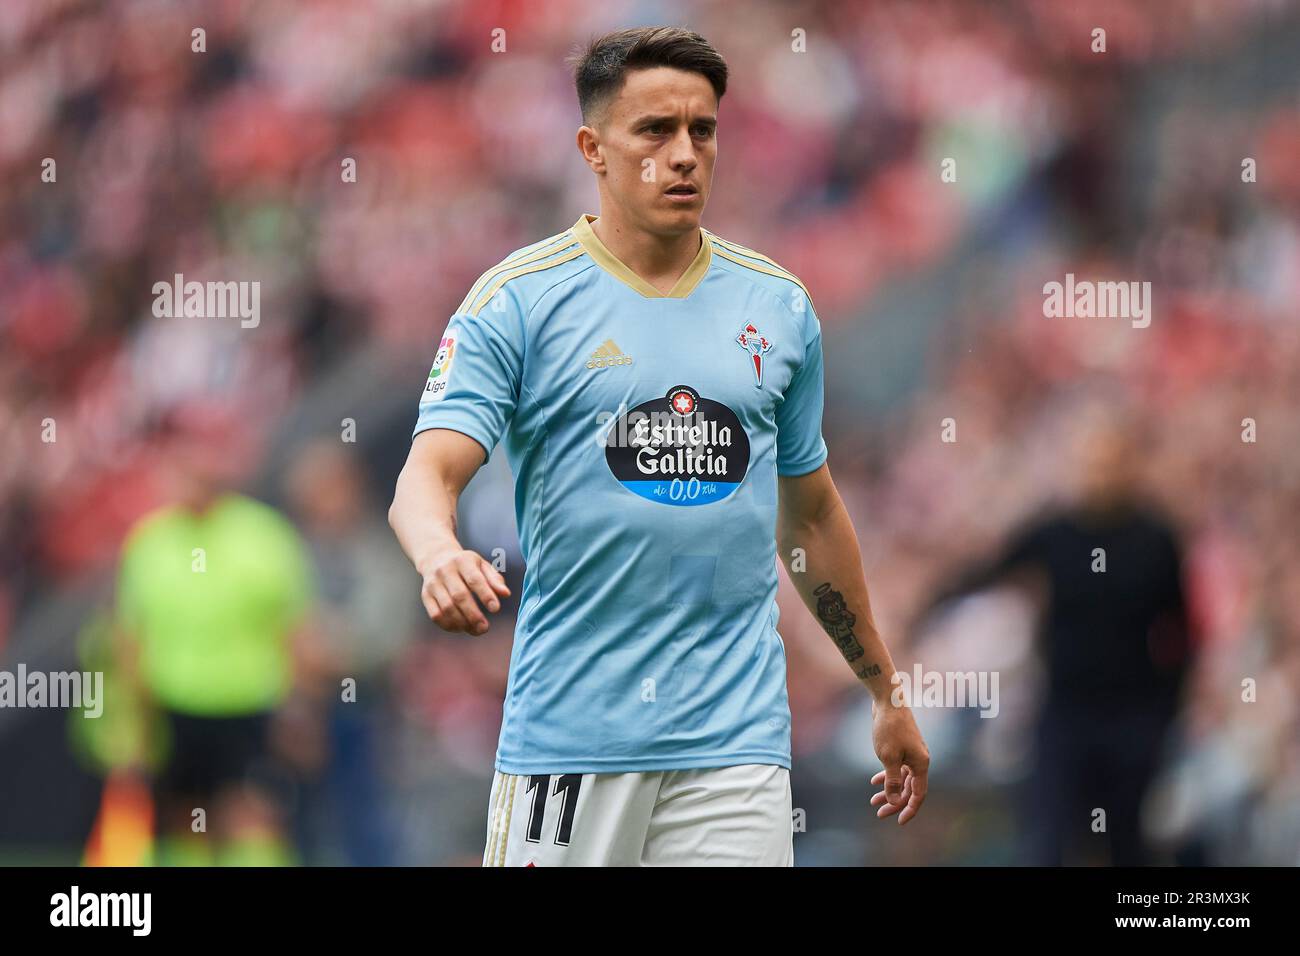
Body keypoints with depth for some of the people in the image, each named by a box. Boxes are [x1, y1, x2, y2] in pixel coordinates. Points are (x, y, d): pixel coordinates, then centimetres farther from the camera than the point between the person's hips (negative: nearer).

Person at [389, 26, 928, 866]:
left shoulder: (779, 307, 11)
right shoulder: (515, 301, -1)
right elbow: (429, 473, -12)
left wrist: (887, 694, 25)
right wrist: (441, 556, -36)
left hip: (734, 735, 3)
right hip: (567, 729, -3)